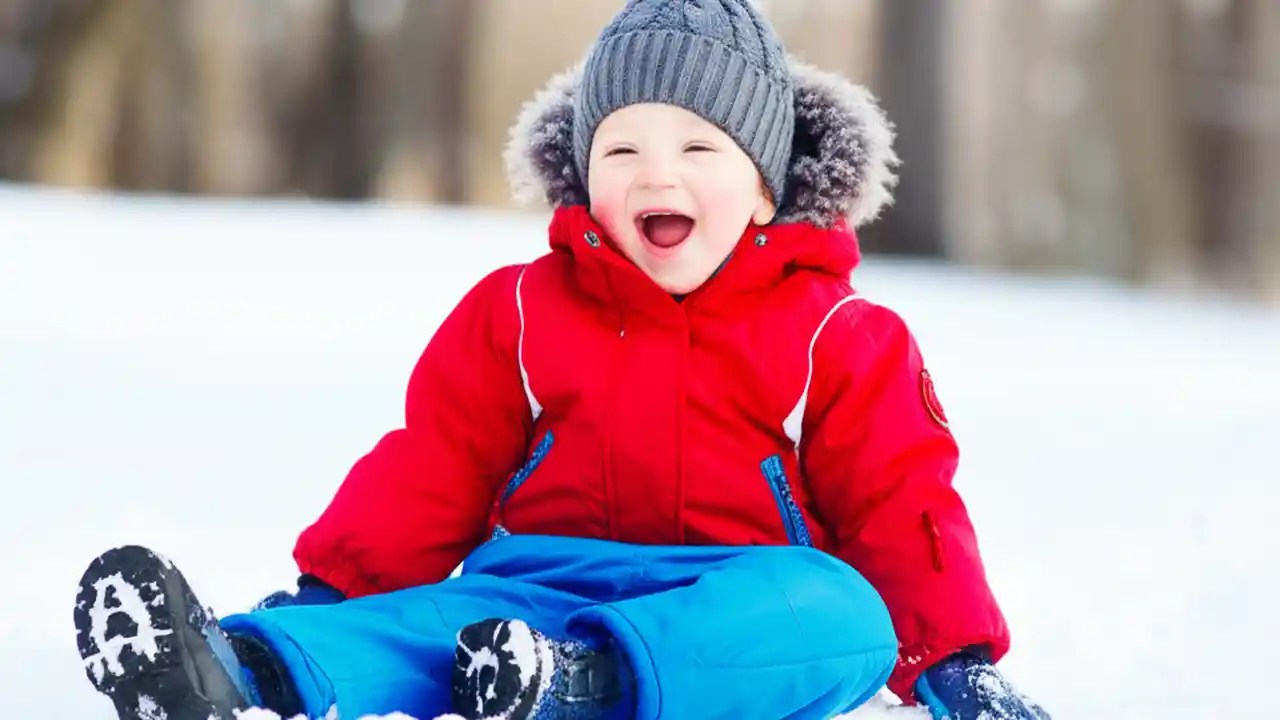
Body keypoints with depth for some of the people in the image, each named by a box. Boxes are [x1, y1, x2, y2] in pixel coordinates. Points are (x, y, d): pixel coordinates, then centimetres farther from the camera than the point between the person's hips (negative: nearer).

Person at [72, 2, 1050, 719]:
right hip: (539, 581, 1)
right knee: (416, 619, -30)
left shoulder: (838, 337, 8)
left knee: (842, 615, -35)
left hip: (740, 599, -1)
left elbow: (901, 506, 7)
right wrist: (326, 589, 1)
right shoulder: (518, 313, 13)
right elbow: (428, 479, 13)